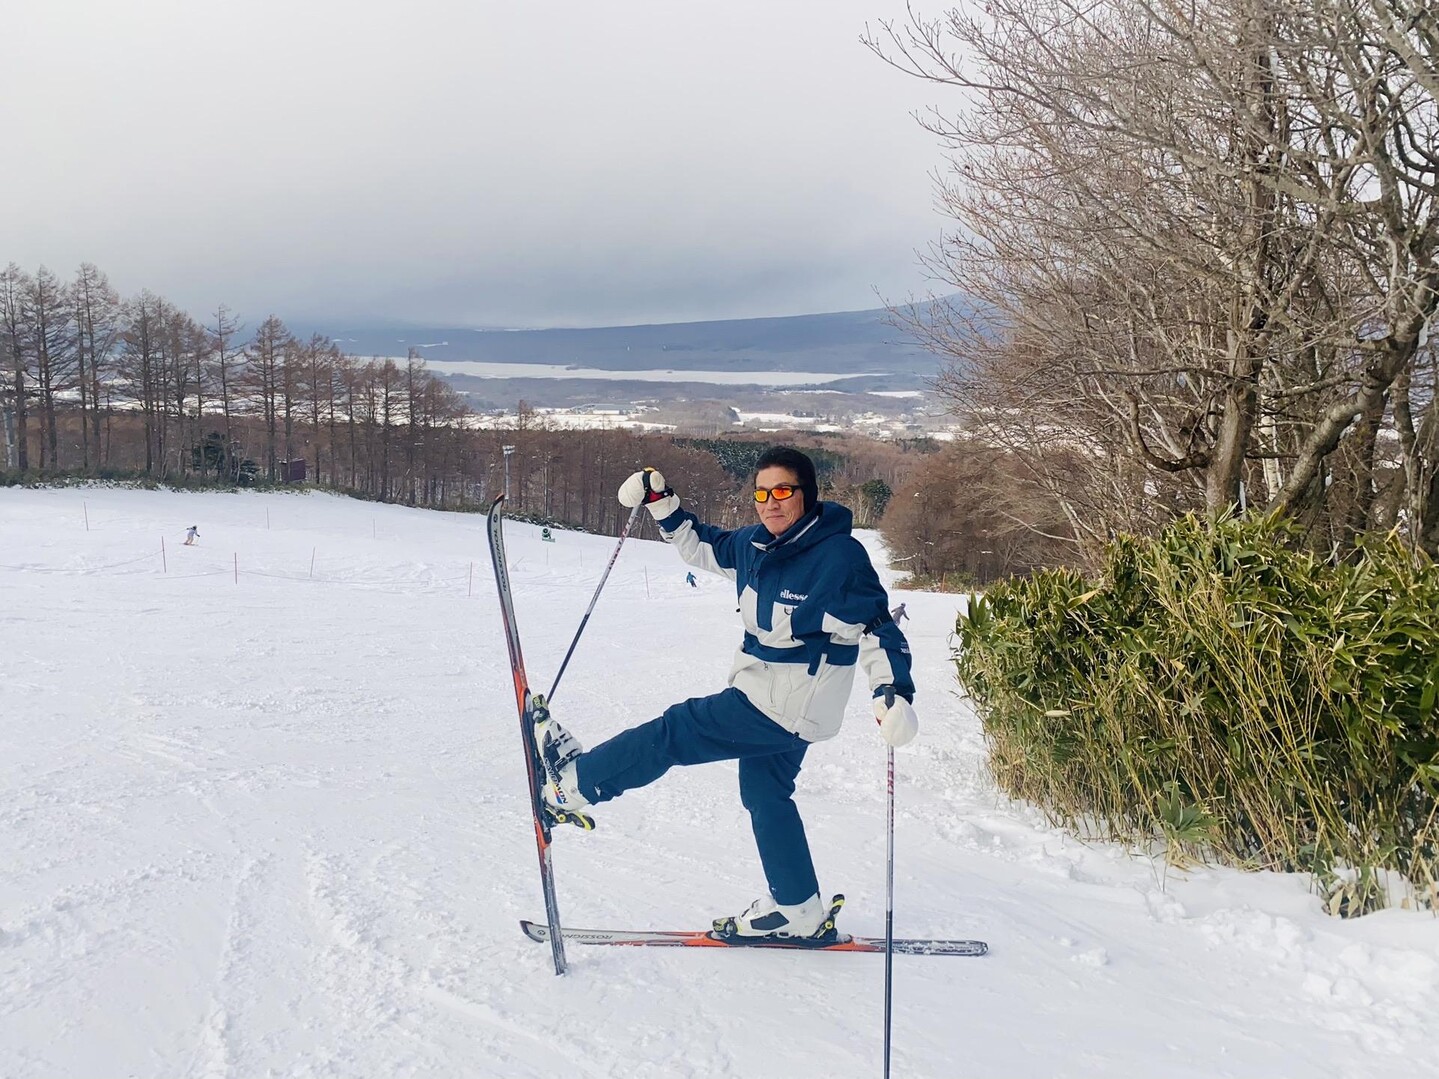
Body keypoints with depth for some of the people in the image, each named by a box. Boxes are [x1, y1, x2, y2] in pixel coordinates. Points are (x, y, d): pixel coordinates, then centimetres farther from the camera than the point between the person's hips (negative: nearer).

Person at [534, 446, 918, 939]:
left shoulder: (839, 556, -19)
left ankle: (574, 780, 14)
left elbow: (877, 629, -20)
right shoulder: (755, 544, 4)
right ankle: (799, 911, 29)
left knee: (676, 729, -4)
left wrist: (893, 692, -33)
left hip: (788, 707, -9)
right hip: (764, 695, 9)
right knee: (765, 794, 17)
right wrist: (660, 502, 11)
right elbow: (703, 546, 21)